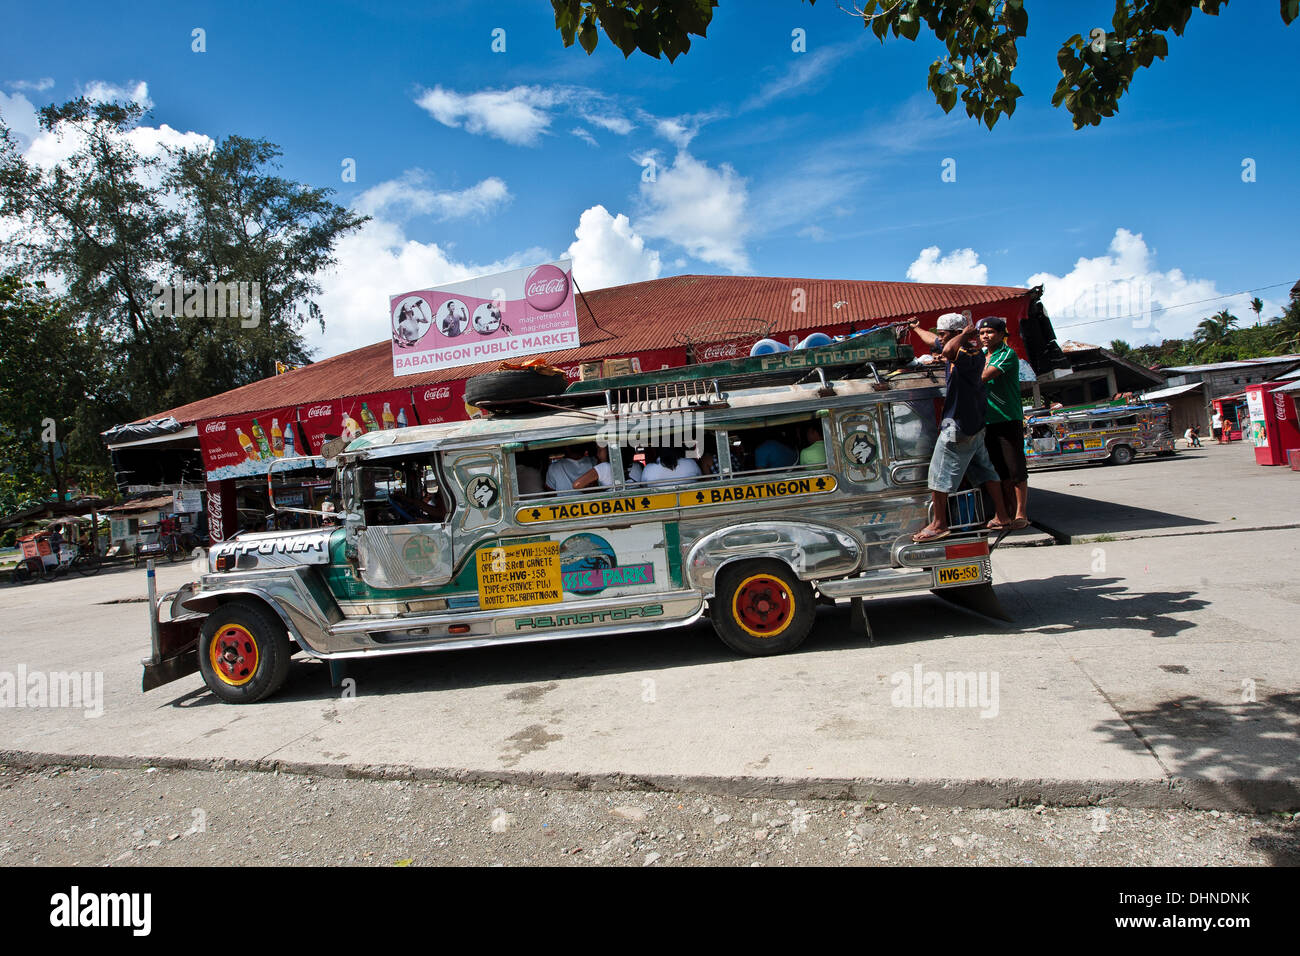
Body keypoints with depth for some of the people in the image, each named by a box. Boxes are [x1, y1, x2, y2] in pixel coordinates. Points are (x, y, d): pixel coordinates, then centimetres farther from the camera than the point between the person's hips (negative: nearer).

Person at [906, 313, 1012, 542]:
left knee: (939, 473, -3)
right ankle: (1002, 517, 24)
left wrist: (965, 334, -26)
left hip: (958, 426, -10)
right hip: (974, 425, 10)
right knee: (985, 470, 16)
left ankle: (938, 525, 4)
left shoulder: (971, 354, -20)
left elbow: (948, 351, -44)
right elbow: (933, 341, 27)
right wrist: (916, 328, 42)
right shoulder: (959, 351, 7)